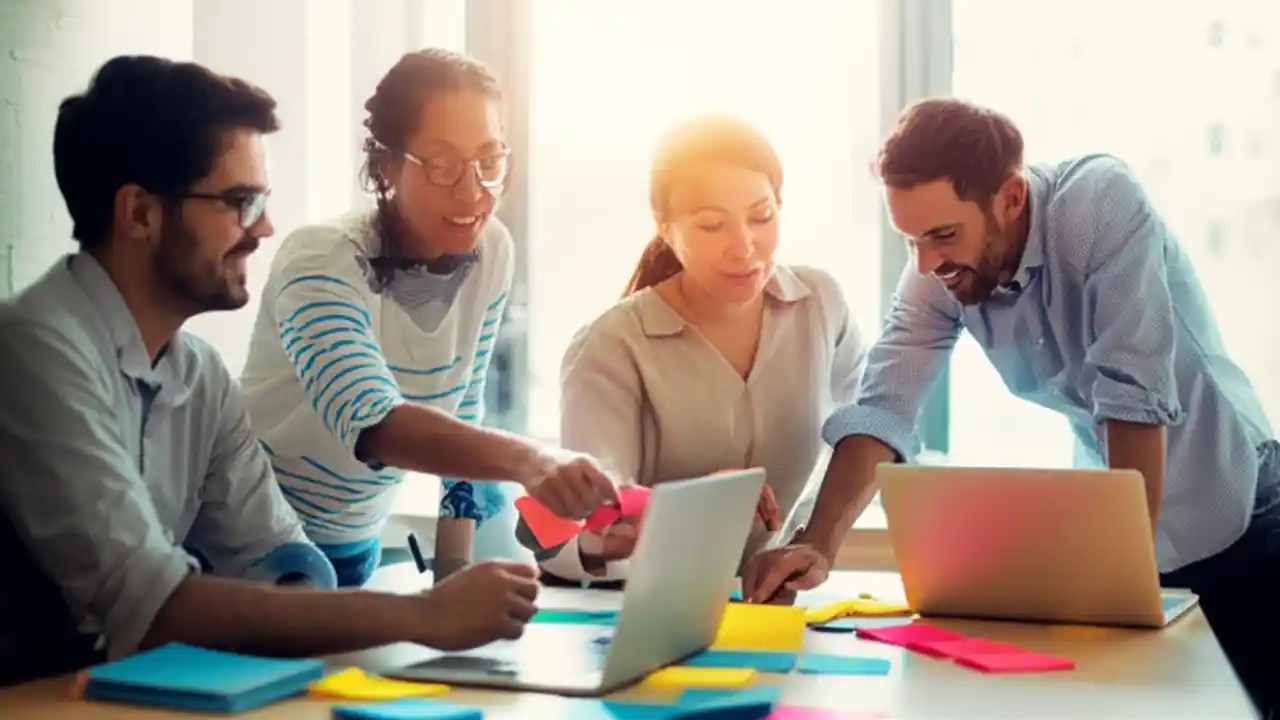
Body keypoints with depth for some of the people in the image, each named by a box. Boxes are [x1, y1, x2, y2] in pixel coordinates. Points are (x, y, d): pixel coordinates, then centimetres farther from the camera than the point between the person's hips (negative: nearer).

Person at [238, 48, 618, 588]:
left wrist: (453, 565, -4)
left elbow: (461, 408, 3)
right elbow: (372, 425, -42)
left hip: (356, 543, 5)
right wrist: (531, 462, -55)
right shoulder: (321, 264, -26)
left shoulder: (492, 253, -8)